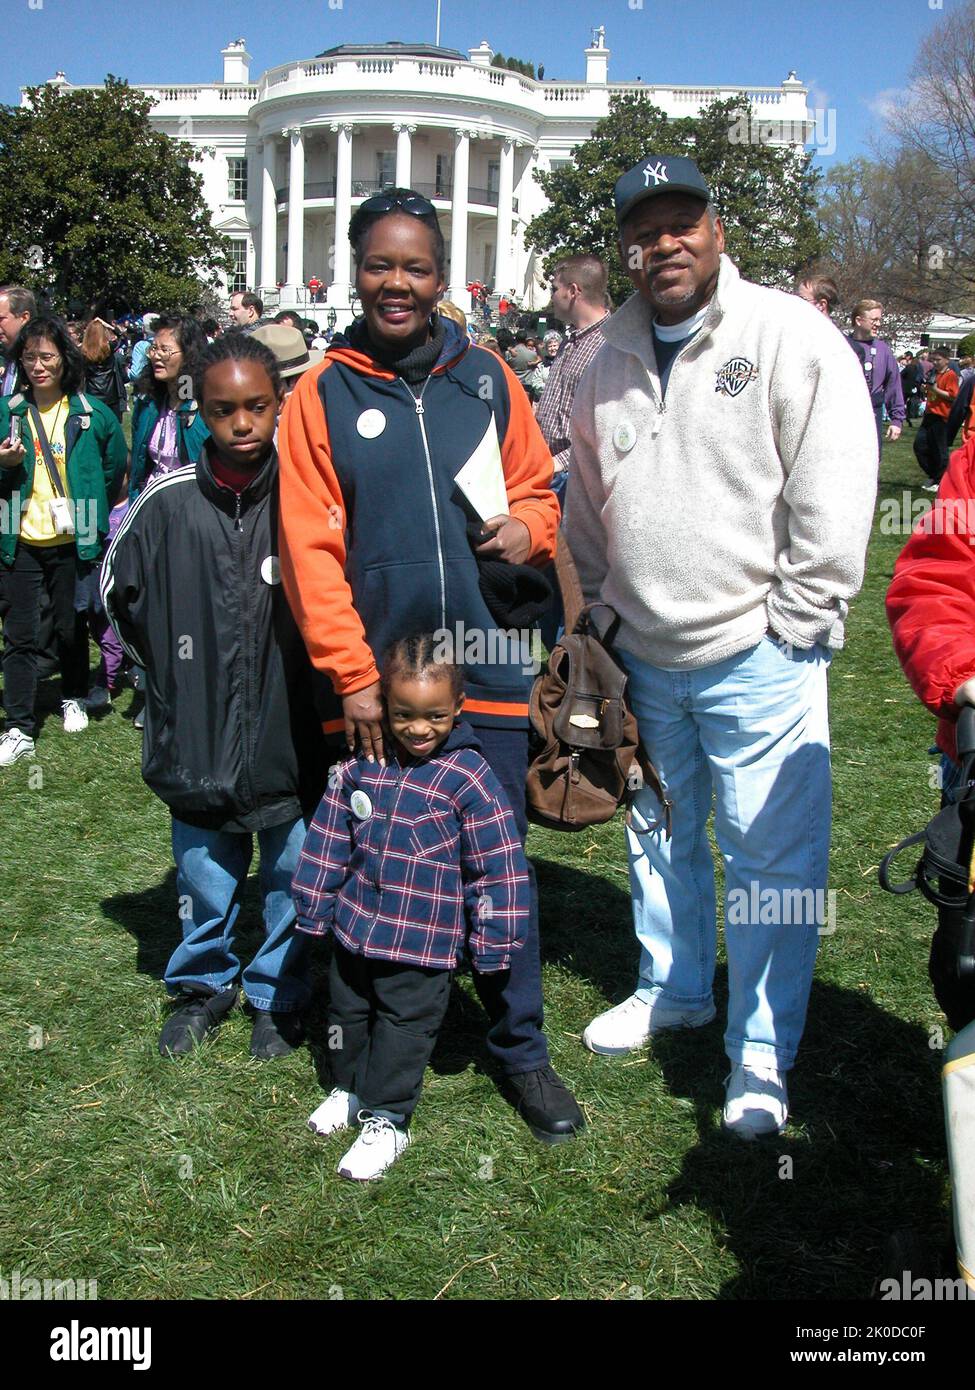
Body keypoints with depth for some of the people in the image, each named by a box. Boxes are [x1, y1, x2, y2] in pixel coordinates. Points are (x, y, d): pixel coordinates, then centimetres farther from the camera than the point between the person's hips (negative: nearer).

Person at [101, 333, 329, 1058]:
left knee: (294, 874, 11)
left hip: (293, 731, -1)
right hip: (198, 732, 2)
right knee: (205, 875, 15)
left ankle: (277, 995, 31)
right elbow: (118, 587, 12)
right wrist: (167, 667, 9)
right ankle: (203, 985, 37)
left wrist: (312, 677, 2)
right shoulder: (169, 499, -4)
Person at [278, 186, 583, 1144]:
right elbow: (310, 548, -3)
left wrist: (527, 527, -7)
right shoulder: (321, 394, 0)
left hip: (484, 668, 2)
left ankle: (519, 1048, 22)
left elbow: (534, 483, 17)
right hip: (374, 677, -1)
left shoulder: (487, 378, 7)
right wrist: (353, 673, -10)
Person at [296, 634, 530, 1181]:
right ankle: (350, 1088, 43)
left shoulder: (469, 778, -16)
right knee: (348, 1011, 21)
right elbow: (329, 838, 7)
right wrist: (314, 908, 11)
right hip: (355, 925, 5)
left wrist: (492, 944, -10)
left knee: (404, 1023, 5)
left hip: (424, 942, -5)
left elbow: (499, 866, -12)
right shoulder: (362, 762, -4)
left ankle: (387, 1119, 22)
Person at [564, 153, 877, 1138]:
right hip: (644, 653, 6)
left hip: (757, 656, -5)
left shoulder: (790, 337, -10)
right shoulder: (608, 364, 8)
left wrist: (795, 621, -12)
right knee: (659, 835, 20)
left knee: (770, 854, 0)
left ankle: (761, 1056, 16)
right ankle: (673, 989, 42)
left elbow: (834, 494, -12)